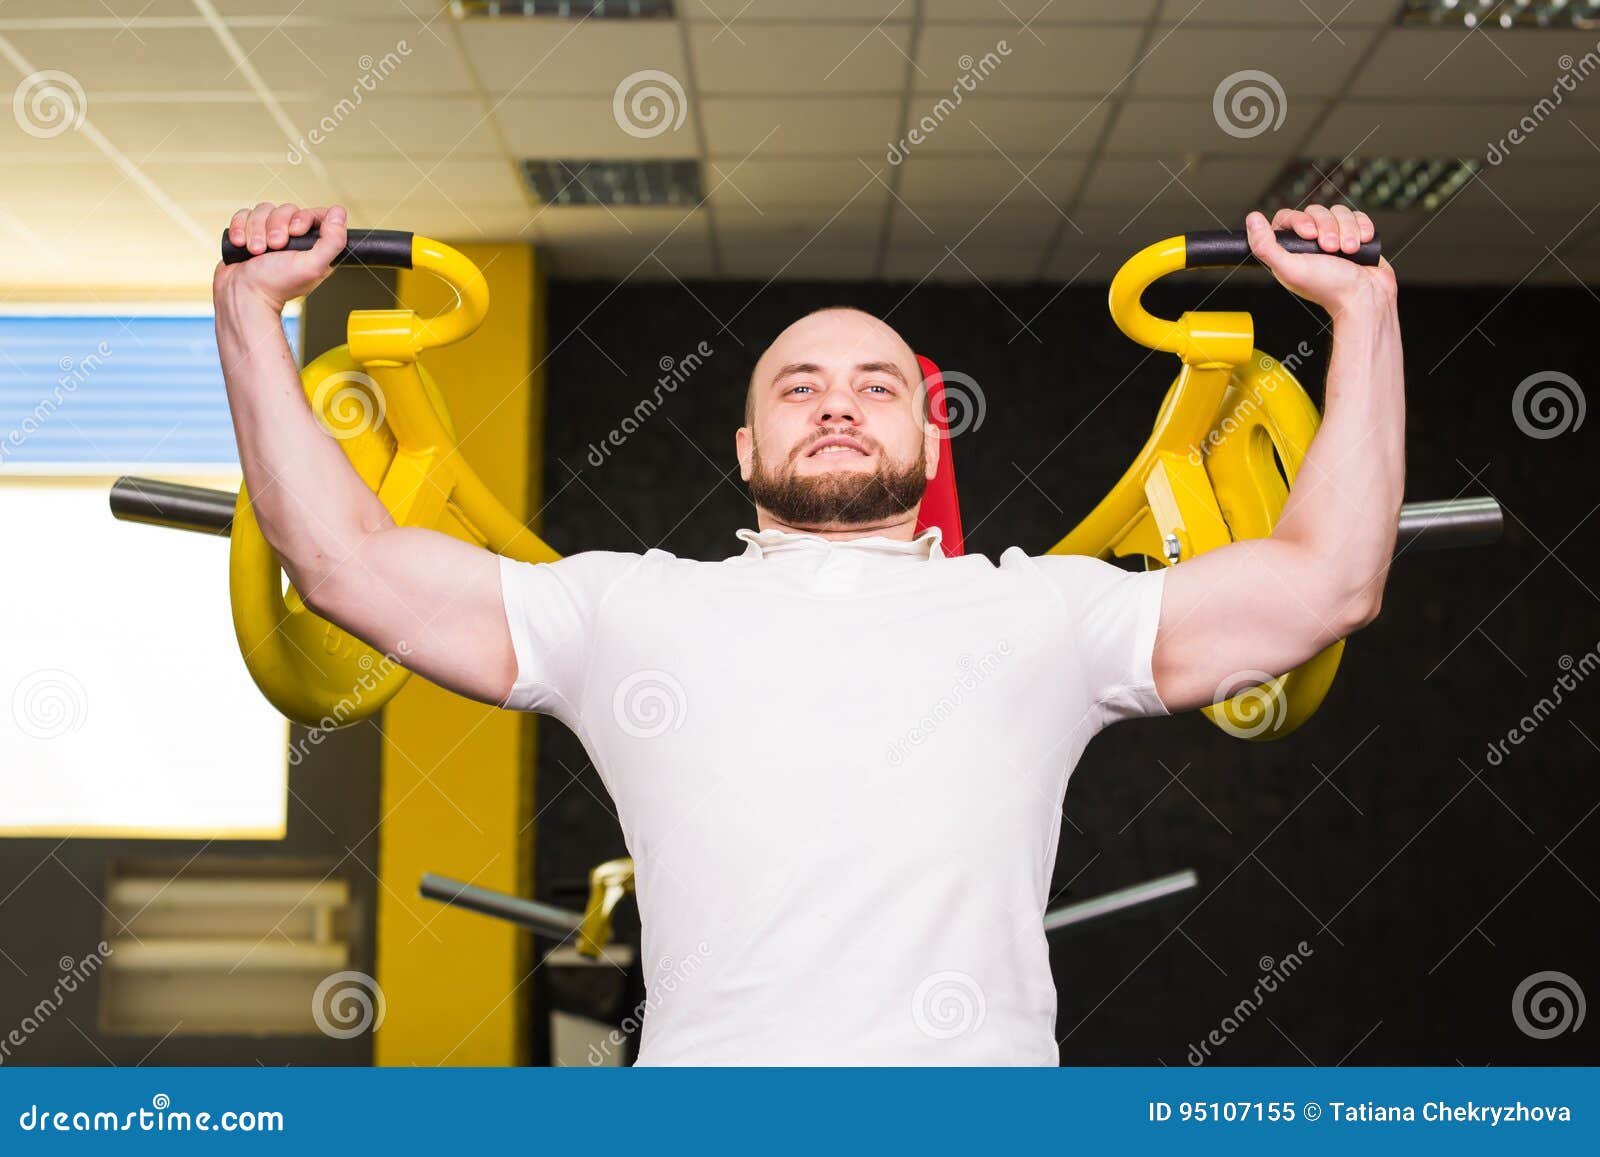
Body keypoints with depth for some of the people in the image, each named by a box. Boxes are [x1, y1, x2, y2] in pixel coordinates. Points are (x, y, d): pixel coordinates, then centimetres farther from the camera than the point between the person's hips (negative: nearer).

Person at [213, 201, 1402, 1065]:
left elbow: (1331, 578, 21)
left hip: (981, 1117, 1)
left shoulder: (1038, 609, 23)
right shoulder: (635, 607, 23)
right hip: (714, 1085, 0)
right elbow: (346, 557, 22)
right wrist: (253, 308, 21)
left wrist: (1362, 306, 21)